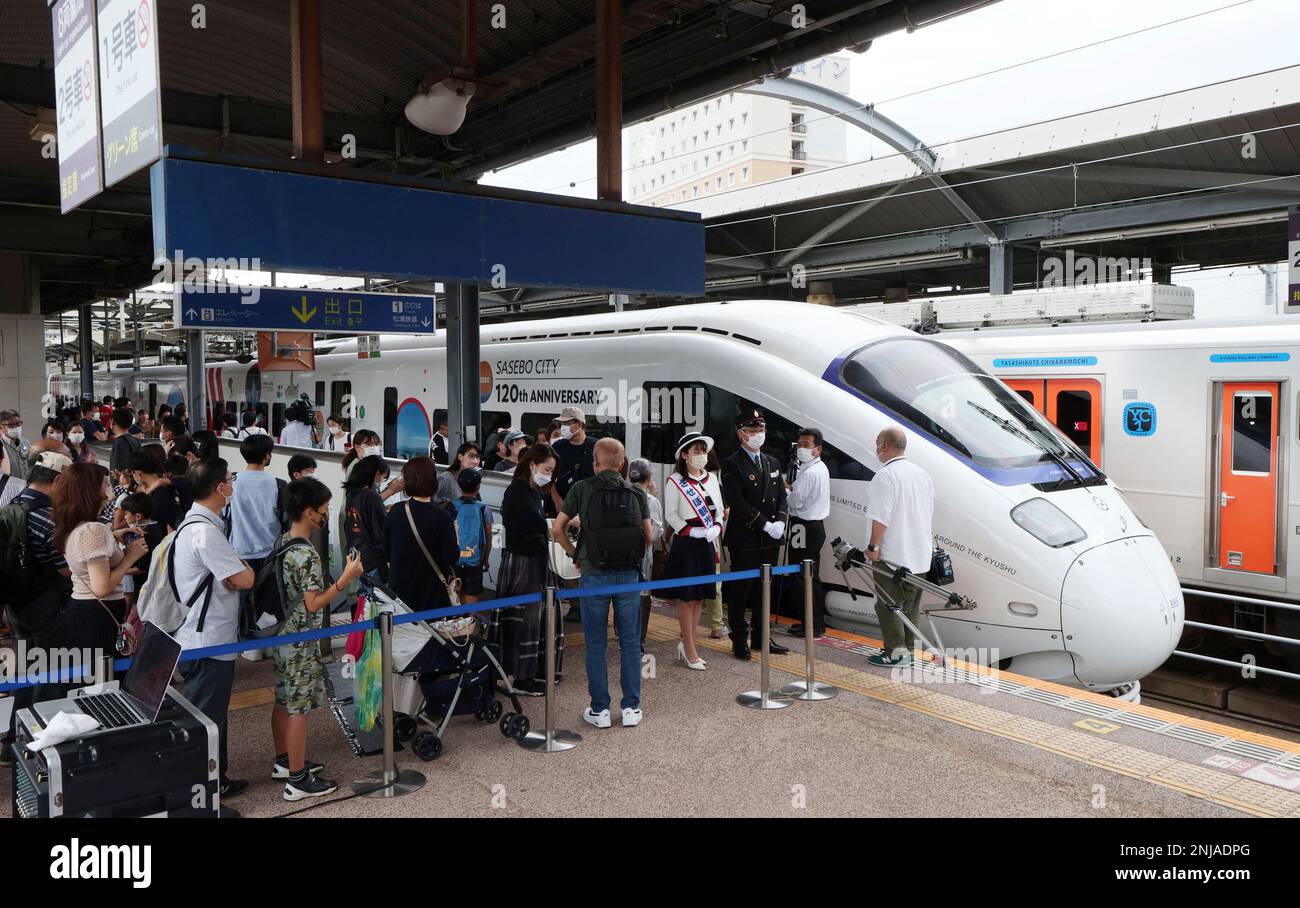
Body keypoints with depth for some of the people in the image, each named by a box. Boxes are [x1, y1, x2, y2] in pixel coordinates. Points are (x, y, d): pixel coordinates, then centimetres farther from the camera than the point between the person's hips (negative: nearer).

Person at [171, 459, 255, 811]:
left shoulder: (193, 523, 11)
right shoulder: (206, 532, -23)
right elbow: (244, 580, -21)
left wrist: (236, 571, -4)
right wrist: (246, 568, -2)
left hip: (205, 639, 11)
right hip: (209, 642, -11)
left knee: (214, 714, 22)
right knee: (205, 718, 0)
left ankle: (215, 779, 36)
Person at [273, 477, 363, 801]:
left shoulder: (281, 543, 5)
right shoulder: (307, 554, -24)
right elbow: (313, 604, -23)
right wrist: (346, 579, -22)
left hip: (282, 638, 9)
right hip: (300, 645, -9)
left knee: (283, 702, 20)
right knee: (298, 709, -1)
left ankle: (284, 762, 34)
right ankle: (298, 781, 8)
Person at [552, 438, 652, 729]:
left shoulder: (582, 489, -2)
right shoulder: (636, 493, 4)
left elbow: (557, 530, -2)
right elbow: (648, 536, 5)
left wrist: (575, 553, 10)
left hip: (594, 574, -2)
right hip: (629, 574, 2)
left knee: (595, 644, 7)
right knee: (630, 642, 10)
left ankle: (600, 709, 12)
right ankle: (631, 707, 15)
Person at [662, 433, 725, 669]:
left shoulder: (712, 478, 11)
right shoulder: (675, 481, -8)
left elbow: (719, 509, 15)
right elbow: (671, 515, -9)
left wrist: (716, 527, -3)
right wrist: (692, 531, -17)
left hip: (707, 544, 6)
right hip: (685, 544, -6)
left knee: (700, 596, 10)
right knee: (687, 597, 0)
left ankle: (686, 644, 22)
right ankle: (690, 650, 8)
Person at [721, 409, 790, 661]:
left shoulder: (772, 463, 15)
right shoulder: (732, 465, -8)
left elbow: (781, 496, 14)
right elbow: (736, 502, -17)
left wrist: (780, 521, -4)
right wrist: (765, 524, -19)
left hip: (770, 540, 7)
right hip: (744, 540, -6)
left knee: (764, 589, 13)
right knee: (740, 591, 1)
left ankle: (760, 637, 24)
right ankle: (739, 640, 10)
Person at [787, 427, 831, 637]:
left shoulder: (809, 472, -19)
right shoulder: (821, 468, 14)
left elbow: (796, 502, -18)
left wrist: (786, 490, 0)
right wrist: (792, 488, 4)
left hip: (805, 529, -10)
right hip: (816, 524, 10)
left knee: (803, 577, -5)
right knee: (812, 576, 16)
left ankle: (812, 625, 0)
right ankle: (817, 622, 23)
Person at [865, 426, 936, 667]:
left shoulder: (885, 475, -15)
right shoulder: (922, 474, 11)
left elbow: (880, 518, -21)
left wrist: (873, 546, -15)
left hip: (892, 556, -8)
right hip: (920, 556, 8)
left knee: (889, 605, 1)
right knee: (911, 606, 13)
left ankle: (895, 652, 2)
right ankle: (910, 649, 18)